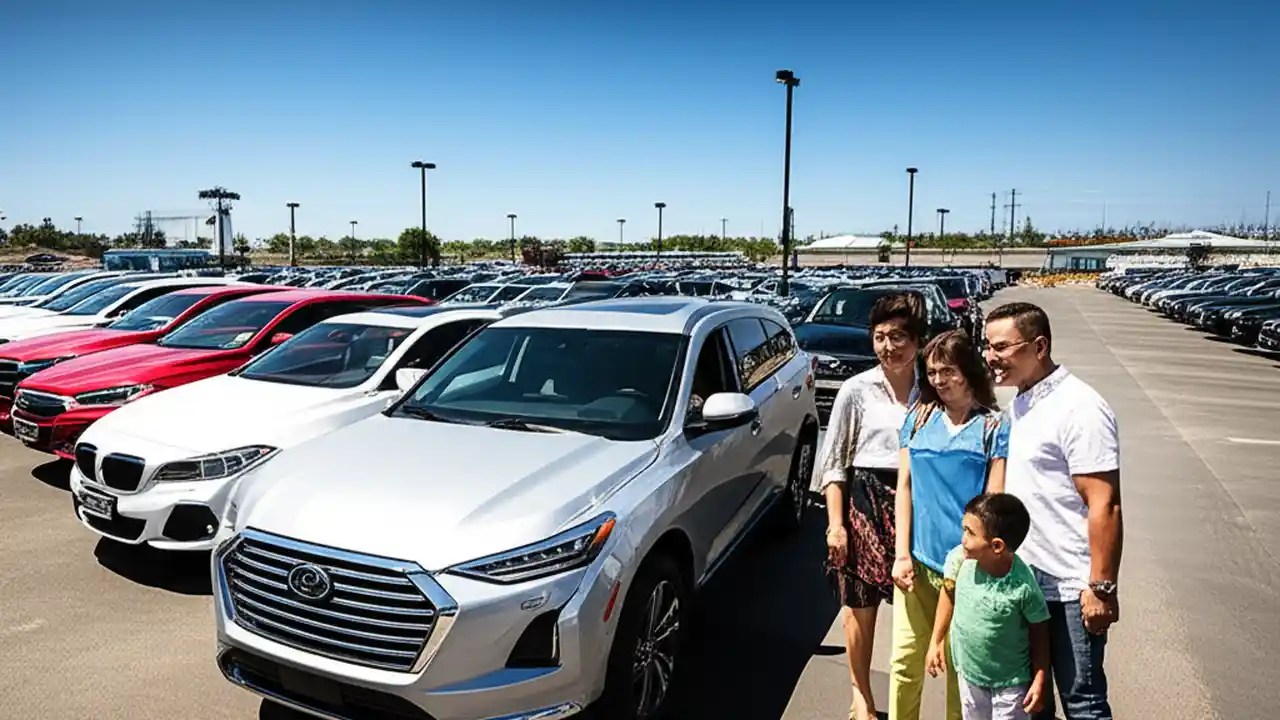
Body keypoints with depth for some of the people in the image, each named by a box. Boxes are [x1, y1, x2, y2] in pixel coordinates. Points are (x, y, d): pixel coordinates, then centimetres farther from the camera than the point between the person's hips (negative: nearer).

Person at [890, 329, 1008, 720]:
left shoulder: (994, 427, -2)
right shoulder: (918, 418, 6)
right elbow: (904, 487, 5)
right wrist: (902, 553, 0)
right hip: (918, 560, 2)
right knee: (905, 660, 6)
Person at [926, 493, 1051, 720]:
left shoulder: (1023, 585, -30)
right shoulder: (959, 559, -21)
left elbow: (1039, 631, -13)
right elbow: (949, 593, -1)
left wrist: (1039, 681, -11)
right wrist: (936, 642, 4)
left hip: (1010, 682, -4)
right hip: (969, 673, 4)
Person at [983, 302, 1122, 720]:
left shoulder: (1079, 409, -18)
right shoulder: (1019, 403, 7)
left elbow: (1104, 505, -20)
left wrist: (1102, 587, -21)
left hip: (1068, 588, -8)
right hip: (1023, 577, 8)